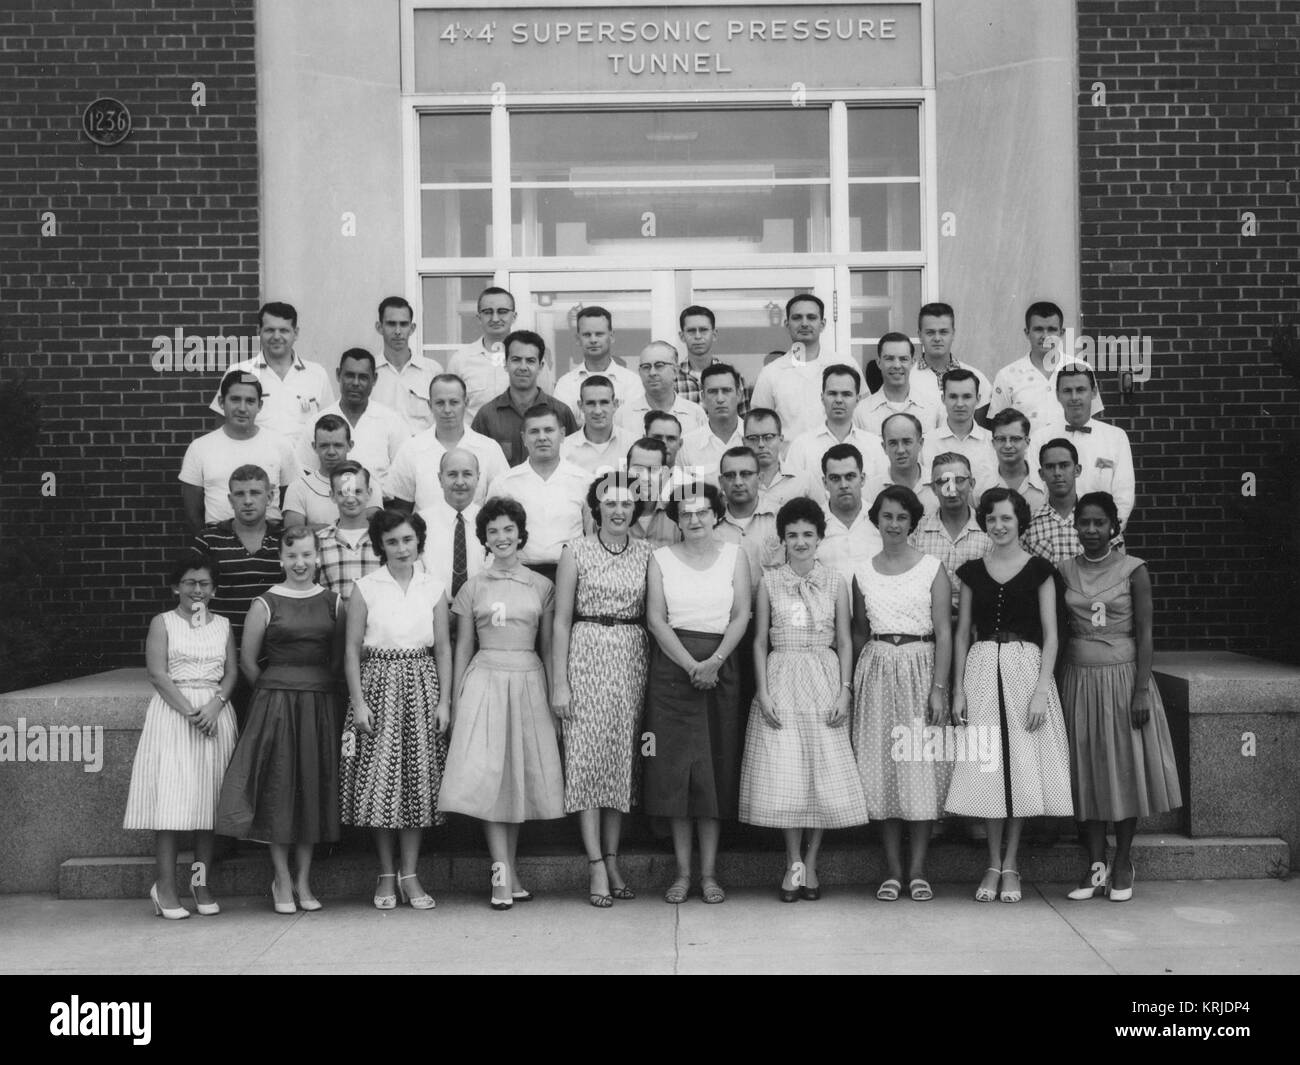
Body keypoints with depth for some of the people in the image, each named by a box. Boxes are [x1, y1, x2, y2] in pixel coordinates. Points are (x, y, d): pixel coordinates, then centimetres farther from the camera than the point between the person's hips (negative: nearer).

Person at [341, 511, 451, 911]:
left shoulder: (434, 588, 5)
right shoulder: (365, 587, -1)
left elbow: (443, 648, 6)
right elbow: (352, 648, -1)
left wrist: (444, 700, 0)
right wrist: (358, 701, -7)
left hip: (421, 685, 2)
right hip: (379, 685, -1)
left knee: (418, 777, 3)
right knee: (380, 779, 0)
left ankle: (410, 874, 11)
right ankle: (387, 874, 12)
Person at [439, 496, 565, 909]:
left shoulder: (541, 586, 7)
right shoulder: (473, 588, 6)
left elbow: (548, 647, 10)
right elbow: (463, 648, 9)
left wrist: (555, 697, 5)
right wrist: (456, 702, 5)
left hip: (528, 682, 1)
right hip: (484, 680, -1)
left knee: (521, 775, 3)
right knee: (486, 774, -11)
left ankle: (507, 869, 12)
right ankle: (503, 871, -9)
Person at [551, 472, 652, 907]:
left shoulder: (645, 553, 7)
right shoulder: (576, 551, 0)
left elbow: (654, 616, 8)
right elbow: (561, 620, -1)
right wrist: (559, 683, -5)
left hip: (633, 660, 3)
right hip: (587, 657, -3)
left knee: (622, 759, 6)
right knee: (587, 757, -4)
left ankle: (612, 859, 15)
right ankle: (596, 866, -1)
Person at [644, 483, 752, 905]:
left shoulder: (734, 556, 7)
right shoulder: (661, 558, 6)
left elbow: (741, 615, 0)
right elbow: (656, 620, -2)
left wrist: (714, 661, -13)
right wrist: (691, 665, -13)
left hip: (720, 667, 0)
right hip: (672, 665, 0)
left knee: (716, 766, 1)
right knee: (675, 765, -1)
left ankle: (709, 873, 7)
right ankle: (682, 873, 7)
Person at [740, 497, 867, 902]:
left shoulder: (835, 583, 5)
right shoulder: (769, 582, 4)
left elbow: (844, 643, 7)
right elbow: (760, 642, 4)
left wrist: (844, 691, -3)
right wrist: (763, 692, -5)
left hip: (824, 682, 1)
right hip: (780, 682, 0)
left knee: (824, 774, 0)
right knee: (783, 774, -3)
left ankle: (811, 863, 12)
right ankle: (793, 863, 10)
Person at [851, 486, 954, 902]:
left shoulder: (932, 568, 0)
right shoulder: (863, 573, 8)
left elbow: (944, 632, -3)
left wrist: (939, 688, -11)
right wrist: (854, 684, 9)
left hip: (921, 669, -2)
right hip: (877, 672, 2)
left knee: (923, 769, -2)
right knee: (881, 770, 2)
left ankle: (917, 869, 6)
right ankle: (893, 871, 9)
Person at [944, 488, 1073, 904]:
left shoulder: (1038, 570, 2)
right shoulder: (972, 571, 8)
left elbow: (1050, 636, 0)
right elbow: (962, 634, 10)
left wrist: (1041, 690, -10)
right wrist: (958, 690, 2)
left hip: (1026, 668, -2)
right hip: (982, 669, 2)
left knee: (1022, 765, 0)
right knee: (987, 767, 1)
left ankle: (1010, 866, 10)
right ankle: (993, 865, 11)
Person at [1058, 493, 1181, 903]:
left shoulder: (1133, 569, -4)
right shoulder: (1064, 571, 5)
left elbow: (1144, 634, -6)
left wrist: (1141, 691, -12)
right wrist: (1056, 688, 2)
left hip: (1123, 676, -2)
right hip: (1079, 679, 3)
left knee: (1125, 769, 3)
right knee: (1087, 772, 4)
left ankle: (1122, 865, 15)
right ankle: (1096, 865, 12)